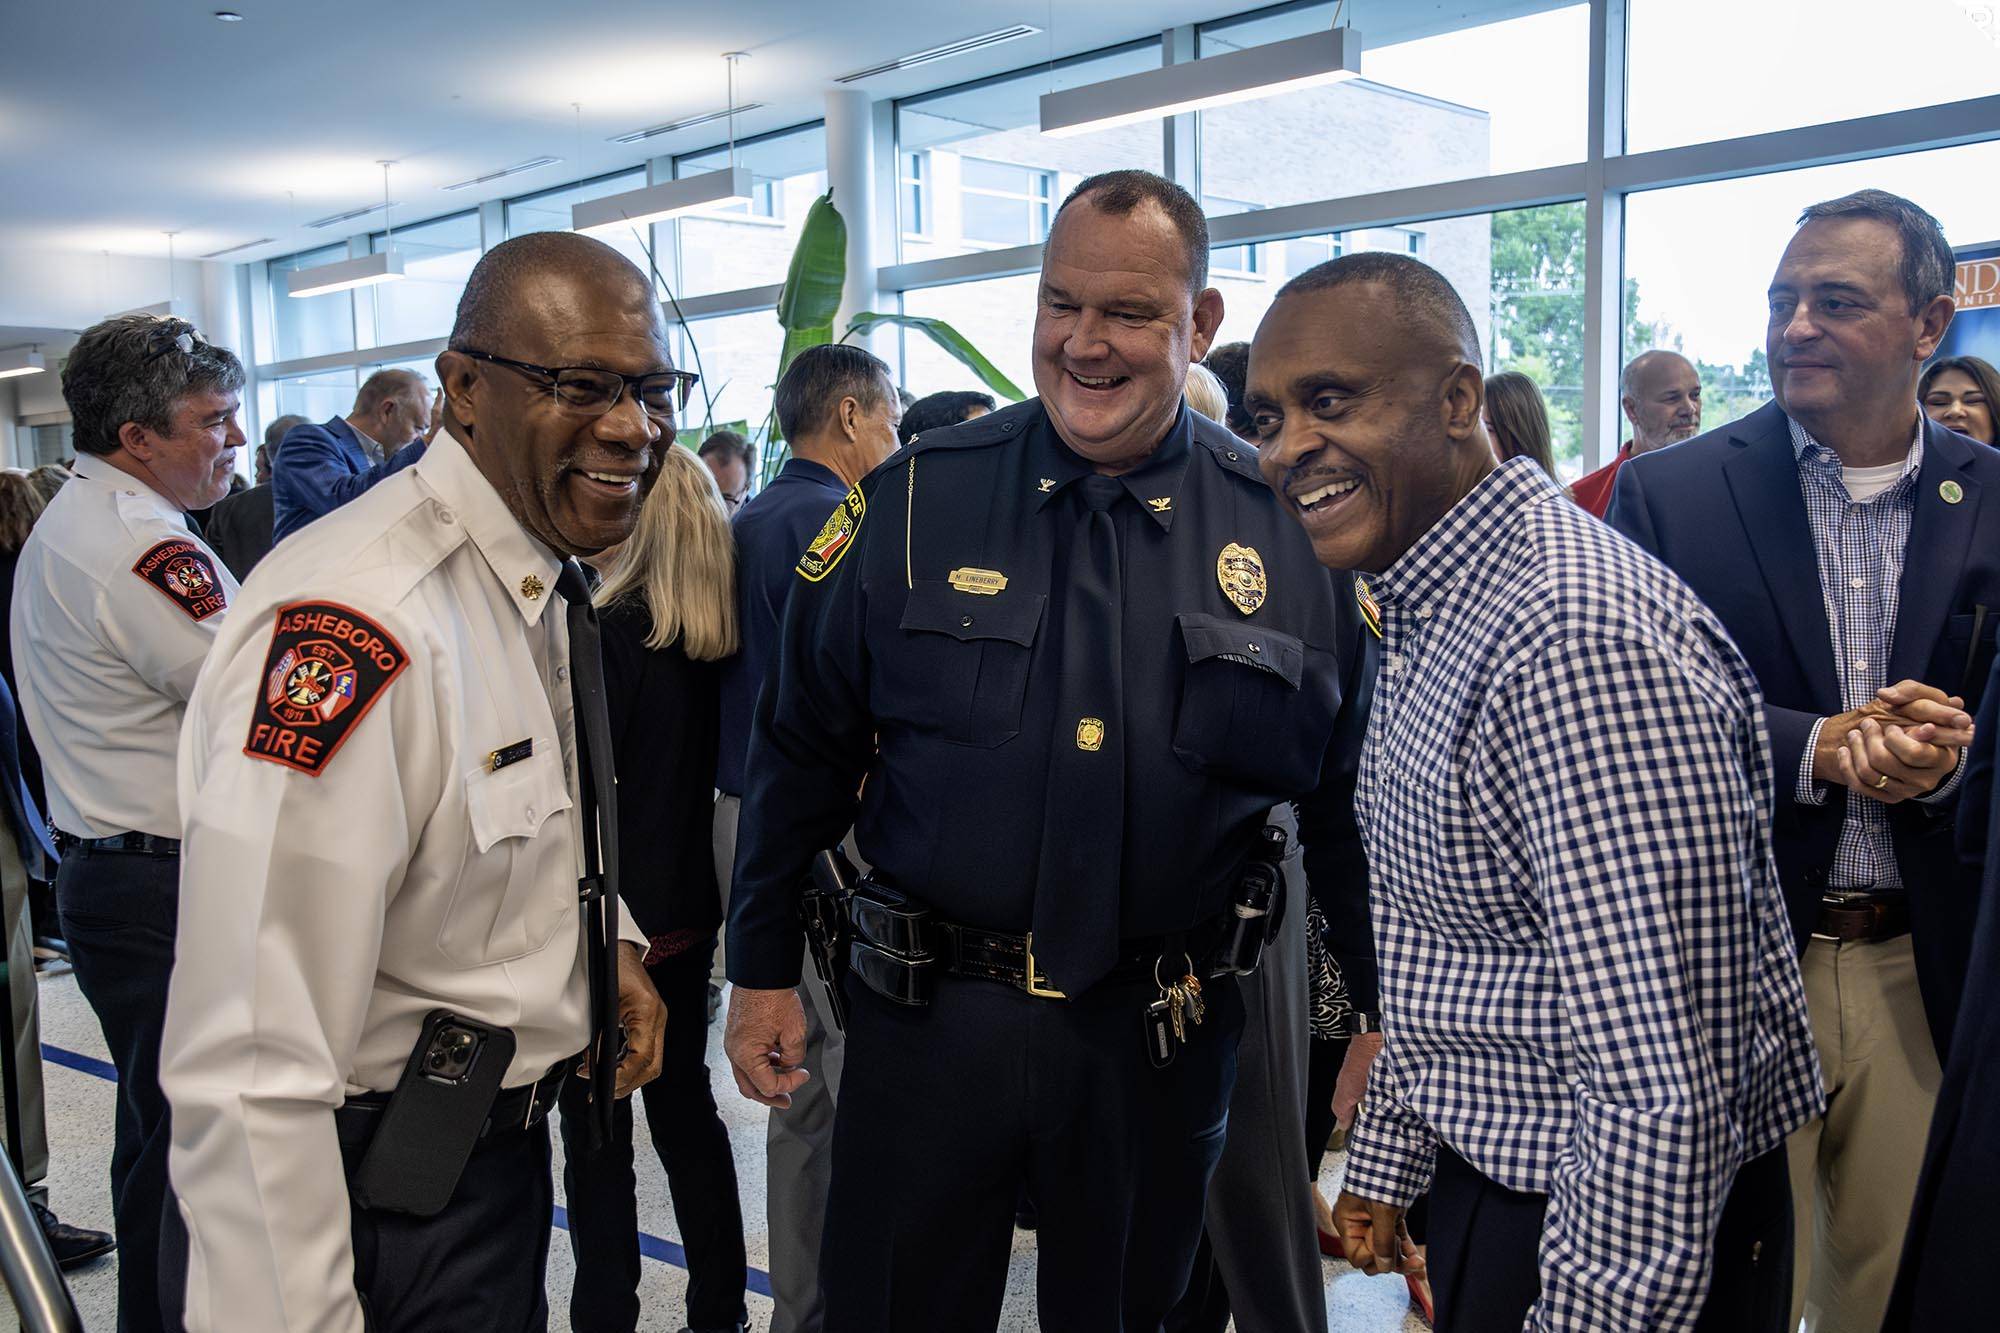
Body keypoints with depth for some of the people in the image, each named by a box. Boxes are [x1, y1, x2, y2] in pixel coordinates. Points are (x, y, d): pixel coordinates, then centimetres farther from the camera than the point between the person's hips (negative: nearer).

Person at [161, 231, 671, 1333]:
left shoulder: (543, 582, 2)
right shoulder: (350, 625, -29)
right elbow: (256, 1075, -31)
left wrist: (607, 939, 4)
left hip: (501, 1142, 9)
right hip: (391, 1209, -9)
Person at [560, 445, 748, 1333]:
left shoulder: (614, 633, -17)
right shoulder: (722, 641, 2)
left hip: (611, 915, -7)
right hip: (690, 909, 7)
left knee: (595, 1129, 6)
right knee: (684, 1102, 17)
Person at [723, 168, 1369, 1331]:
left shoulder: (1288, 528, -4)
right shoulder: (915, 501, -5)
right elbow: (804, 748, 2)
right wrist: (764, 967, 3)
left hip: (1164, 1033, 1)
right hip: (929, 1015, 0)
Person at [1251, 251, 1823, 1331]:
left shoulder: (1583, 642, -29)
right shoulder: (1422, 613, 4)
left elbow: (1666, 1085, -29)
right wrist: (1384, 1160, 16)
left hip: (1626, 1229, -9)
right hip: (1484, 1171, 9)